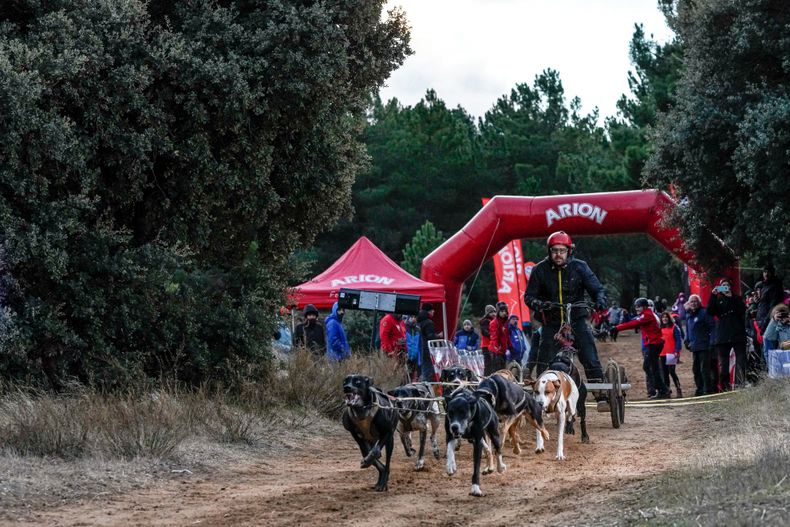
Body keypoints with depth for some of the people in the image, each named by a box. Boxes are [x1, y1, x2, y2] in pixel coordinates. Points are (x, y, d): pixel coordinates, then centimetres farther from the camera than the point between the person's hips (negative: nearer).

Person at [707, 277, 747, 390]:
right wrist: (713, 295, -10)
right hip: (723, 336, 1)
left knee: (741, 360, -11)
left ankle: (741, 383, -15)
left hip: (738, 334, -1)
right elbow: (710, 312, -4)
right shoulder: (717, 300, 14)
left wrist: (731, 298, -11)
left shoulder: (737, 299, 14)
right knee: (723, 362, -1)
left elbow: (742, 310, -5)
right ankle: (725, 385, 0)